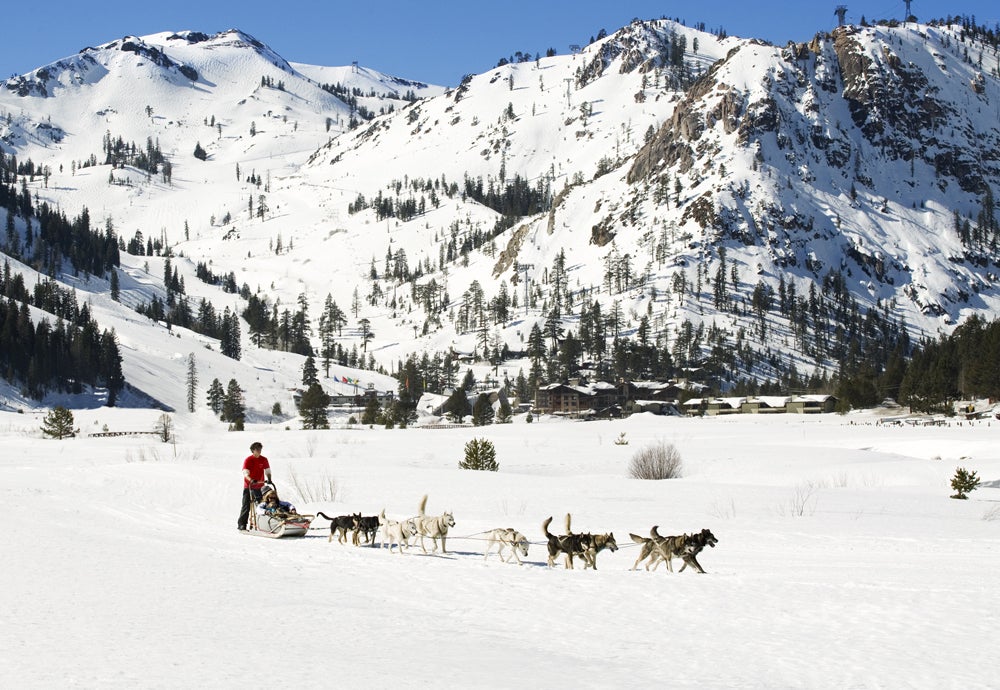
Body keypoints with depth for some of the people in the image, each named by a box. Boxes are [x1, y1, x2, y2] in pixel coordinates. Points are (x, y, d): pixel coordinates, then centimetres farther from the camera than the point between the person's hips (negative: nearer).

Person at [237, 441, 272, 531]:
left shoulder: (264, 460, 5)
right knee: (246, 506, -4)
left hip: (260, 486, 4)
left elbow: (267, 471, 11)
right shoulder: (248, 460, -7)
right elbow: (245, 473, -15)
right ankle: (241, 524, 0)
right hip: (248, 486, -4)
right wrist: (251, 480, -33)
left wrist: (269, 479, -9)